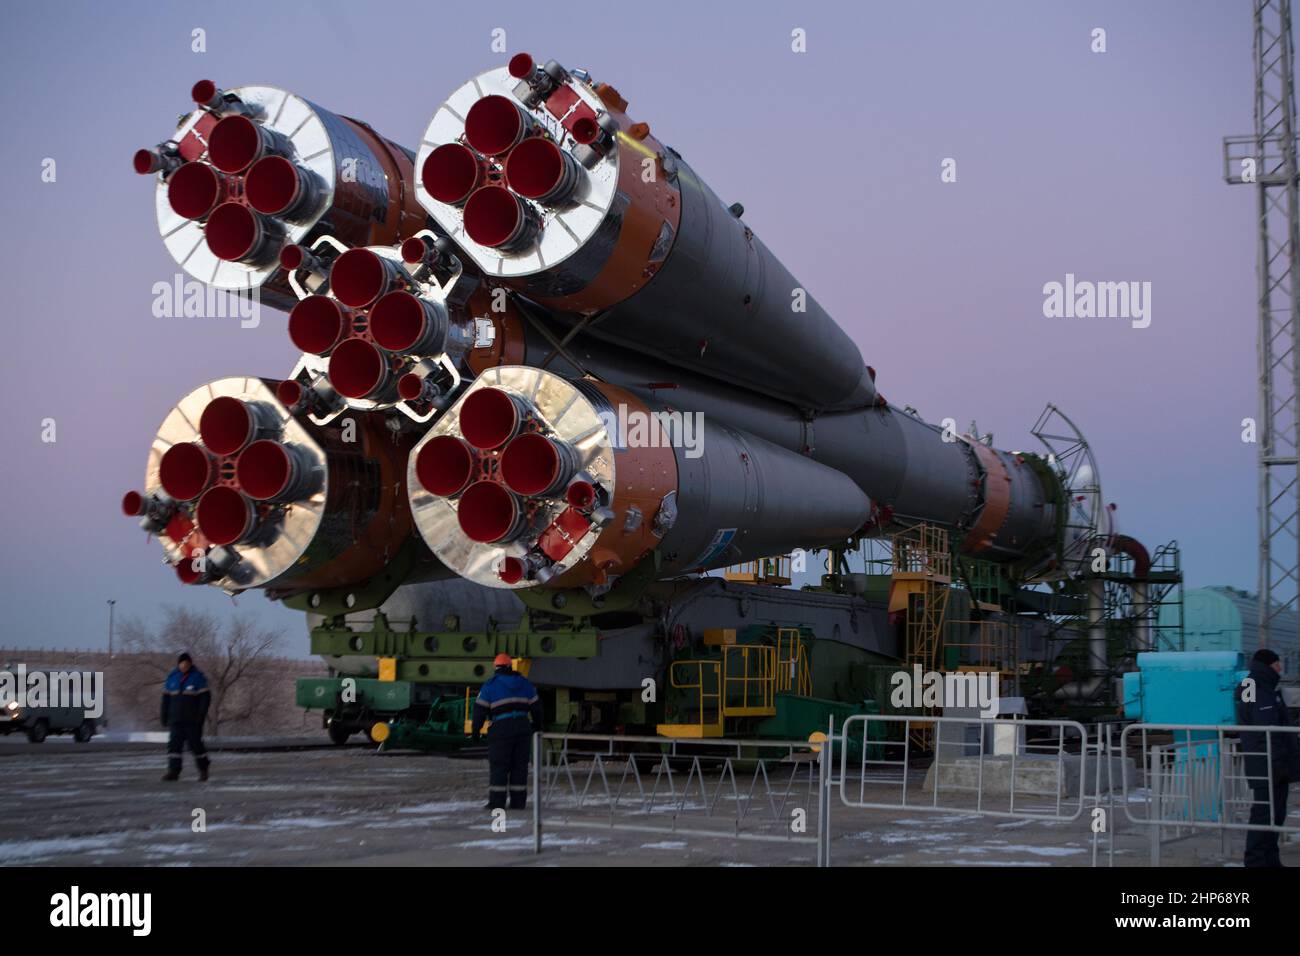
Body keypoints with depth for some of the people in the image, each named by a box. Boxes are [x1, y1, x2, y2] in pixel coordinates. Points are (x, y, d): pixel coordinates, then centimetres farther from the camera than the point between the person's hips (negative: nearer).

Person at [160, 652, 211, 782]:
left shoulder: (198, 677, -2)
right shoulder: (172, 677, 9)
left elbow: (205, 697, -5)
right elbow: (166, 698, 13)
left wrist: (201, 715, -13)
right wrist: (164, 717, 9)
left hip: (193, 721, -3)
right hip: (176, 720, 3)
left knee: (196, 744, 0)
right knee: (174, 744, -8)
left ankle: (203, 770, 18)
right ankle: (173, 771, -10)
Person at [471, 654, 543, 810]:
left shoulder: (491, 684, 0)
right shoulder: (524, 683, 12)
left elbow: (480, 708, -2)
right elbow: (536, 706, 17)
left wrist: (475, 730, 6)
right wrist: (537, 725, 30)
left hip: (501, 729, -4)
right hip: (523, 727, 4)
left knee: (498, 765, 1)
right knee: (520, 765, 10)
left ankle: (497, 802, -2)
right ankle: (518, 802, 10)